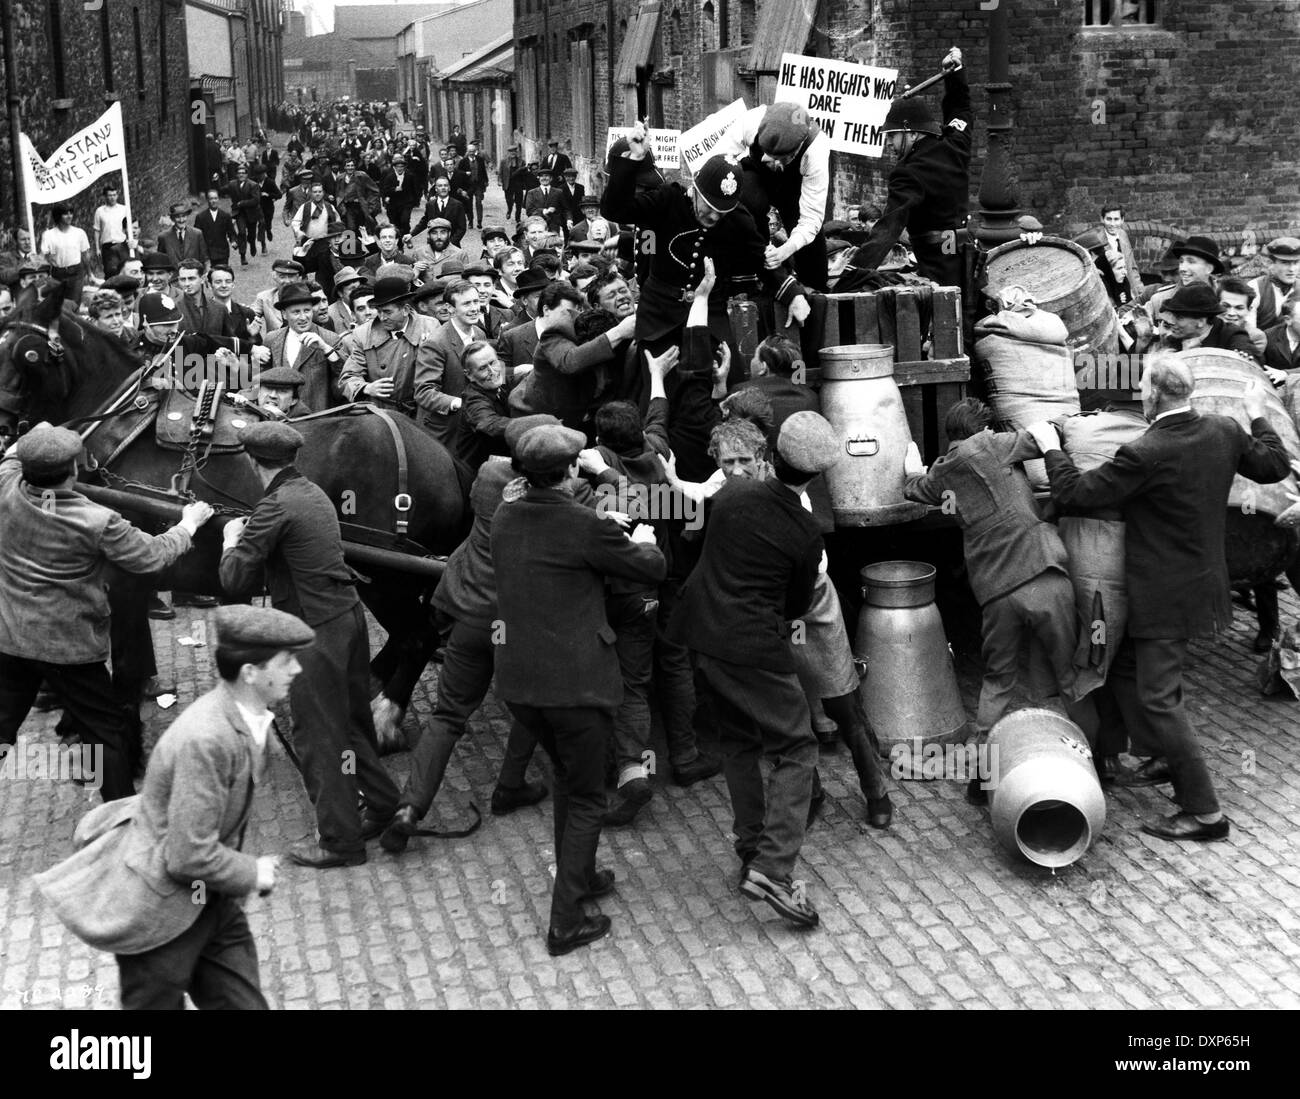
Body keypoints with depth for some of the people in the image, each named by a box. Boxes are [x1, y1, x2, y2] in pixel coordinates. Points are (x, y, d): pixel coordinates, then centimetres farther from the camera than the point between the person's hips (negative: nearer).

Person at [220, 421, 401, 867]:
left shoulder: (276, 507, -16)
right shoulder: (314, 493, 10)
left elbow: (236, 582, -13)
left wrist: (231, 540, 5)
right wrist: (250, 535, 21)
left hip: (316, 630, -9)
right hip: (349, 614, 9)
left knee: (318, 734, 1)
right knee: (354, 721, 21)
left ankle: (340, 840, 8)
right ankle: (382, 805, 33)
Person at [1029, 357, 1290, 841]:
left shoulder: (1145, 454, -26)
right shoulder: (1224, 432, -4)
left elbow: (1073, 492, -19)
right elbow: (1275, 466, 13)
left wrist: (1050, 447, -4)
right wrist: (1257, 415, 27)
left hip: (1166, 596, -9)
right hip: (1201, 579, 9)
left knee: (1158, 697, -2)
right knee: (1124, 669, 25)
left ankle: (1204, 811, 2)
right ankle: (1174, 757, 38)